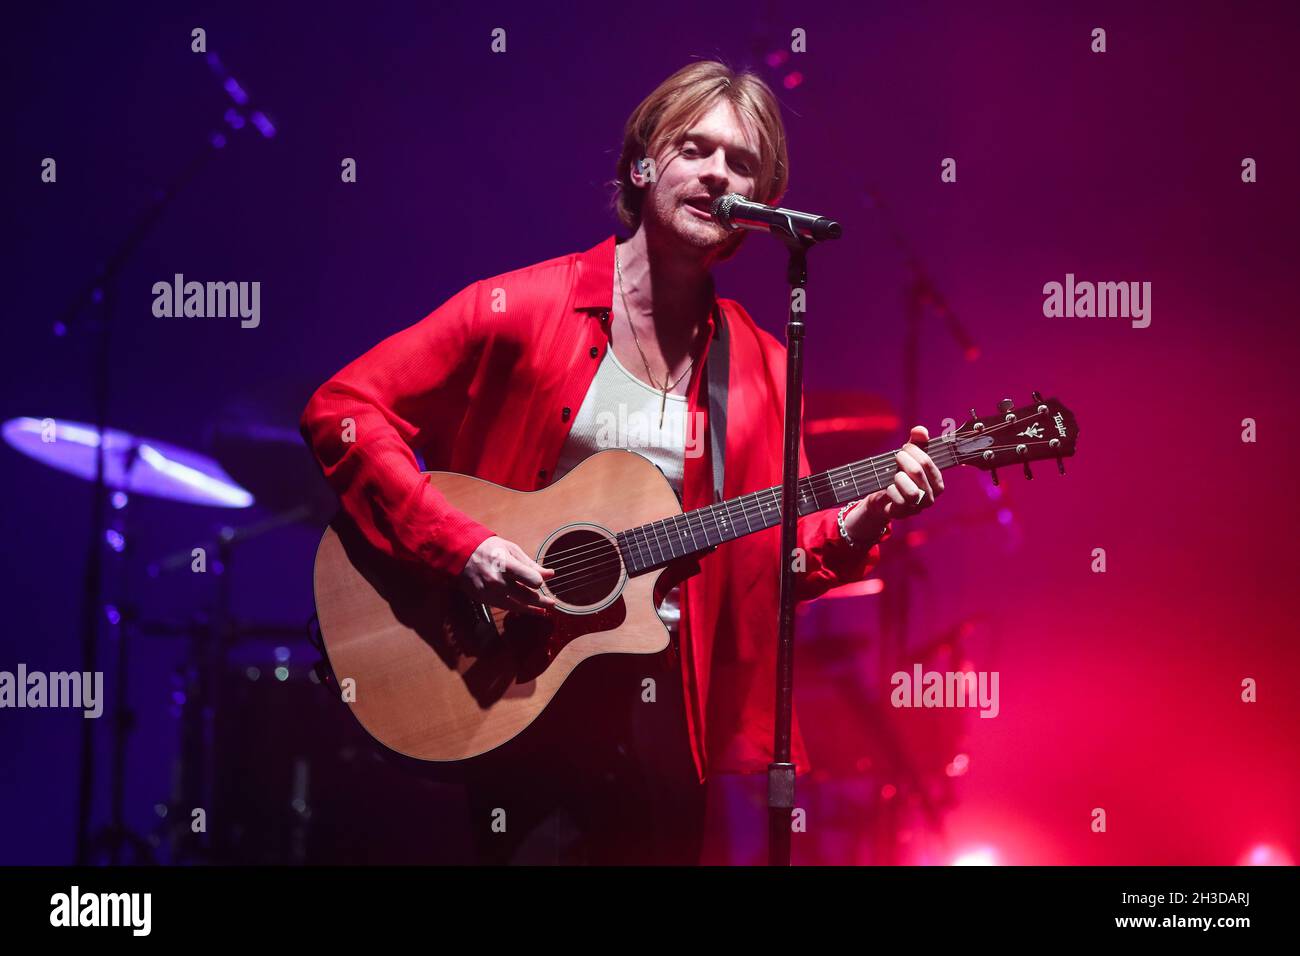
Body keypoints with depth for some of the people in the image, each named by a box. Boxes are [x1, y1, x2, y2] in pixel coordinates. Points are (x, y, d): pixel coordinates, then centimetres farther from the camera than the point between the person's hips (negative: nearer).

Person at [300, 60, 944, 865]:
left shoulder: (758, 366, 4)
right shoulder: (521, 309, -8)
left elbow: (775, 552, 8)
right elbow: (343, 408, -10)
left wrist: (855, 526, -13)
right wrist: (461, 546, -19)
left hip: (672, 710, 4)